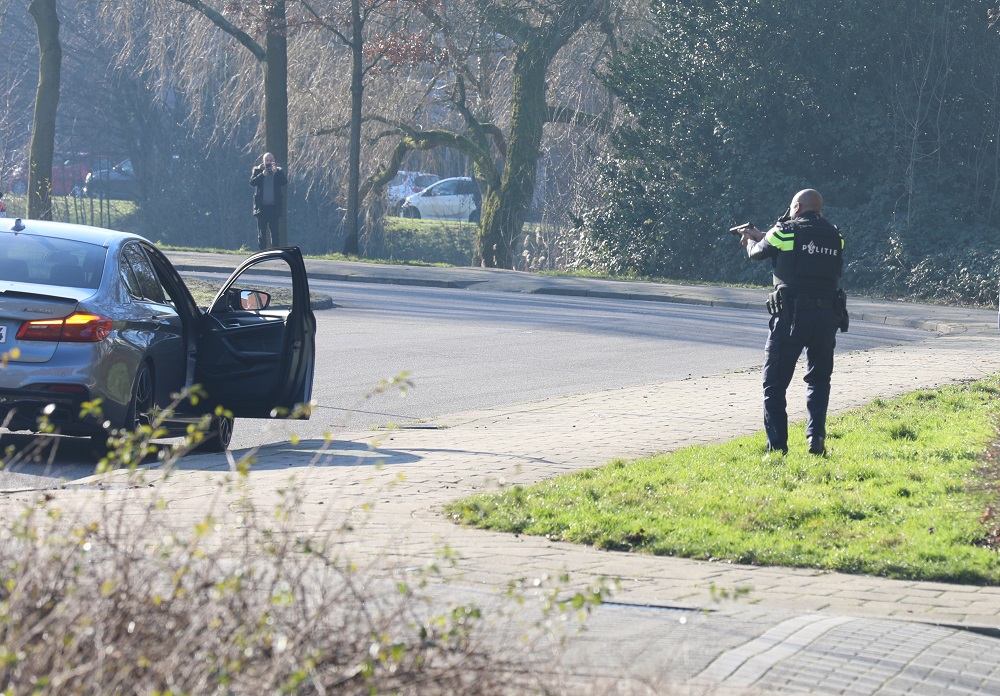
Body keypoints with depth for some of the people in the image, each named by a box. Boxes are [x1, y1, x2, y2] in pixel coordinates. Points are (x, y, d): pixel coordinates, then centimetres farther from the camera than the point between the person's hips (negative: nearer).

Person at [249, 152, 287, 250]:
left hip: (274, 207, 0)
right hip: (261, 207, 0)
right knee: (261, 232, 1)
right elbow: (252, 182, -6)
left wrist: (276, 172, -19)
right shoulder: (257, 170, 9)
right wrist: (262, 175, -20)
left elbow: (285, 181, -6)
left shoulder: (278, 171, 10)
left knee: (274, 231, -3)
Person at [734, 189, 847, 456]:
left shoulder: (786, 232, -2)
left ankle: (777, 446, -1)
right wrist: (761, 235, 33)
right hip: (827, 317, 4)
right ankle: (816, 436, 2)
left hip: (791, 316, -4)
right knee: (819, 380, 20)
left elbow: (758, 252, 14)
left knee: (775, 384, 6)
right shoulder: (834, 236, 11)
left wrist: (750, 241, 39)